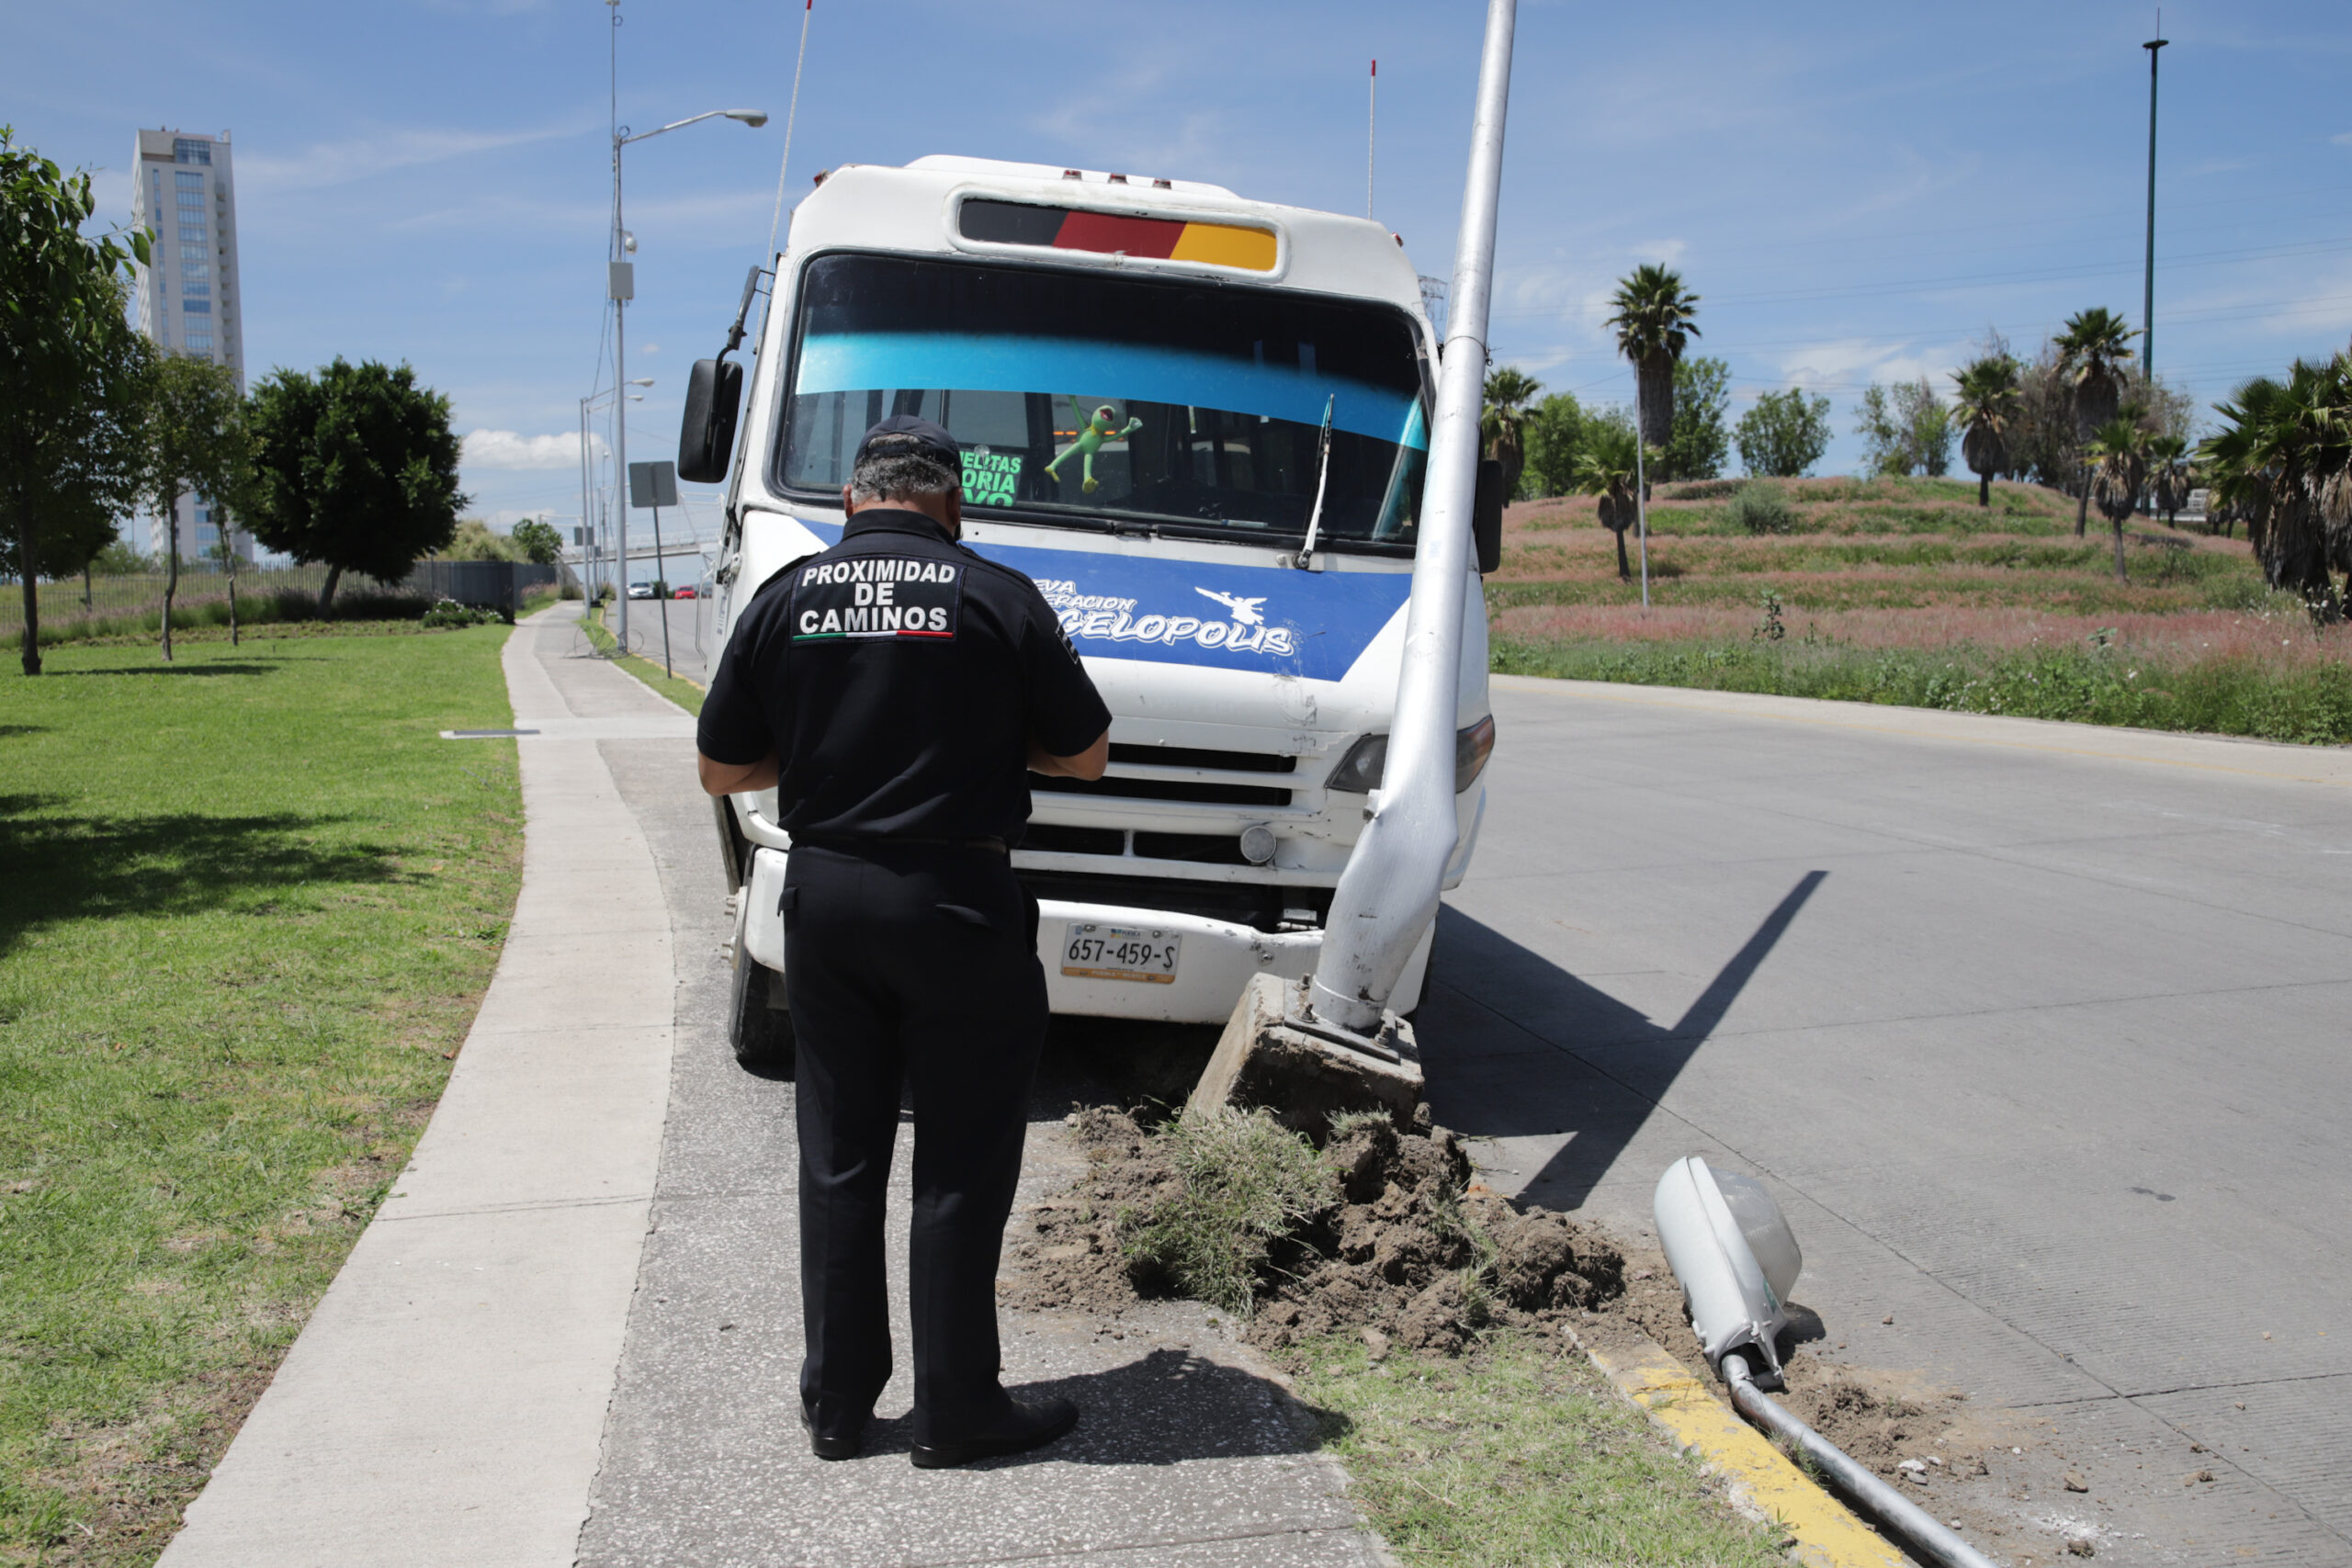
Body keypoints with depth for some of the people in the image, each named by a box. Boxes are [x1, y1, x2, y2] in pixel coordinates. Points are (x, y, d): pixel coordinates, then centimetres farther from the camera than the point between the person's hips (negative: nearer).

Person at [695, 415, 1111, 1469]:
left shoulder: (787, 598, 3)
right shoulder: (997, 598, -6)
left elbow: (720, 769, 8)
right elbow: (1086, 755, 1)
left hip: (823, 898, 4)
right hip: (956, 899, -3)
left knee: (839, 1155, 14)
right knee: (963, 1163, 7)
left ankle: (836, 1405, 23)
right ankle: (958, 1412, 14)